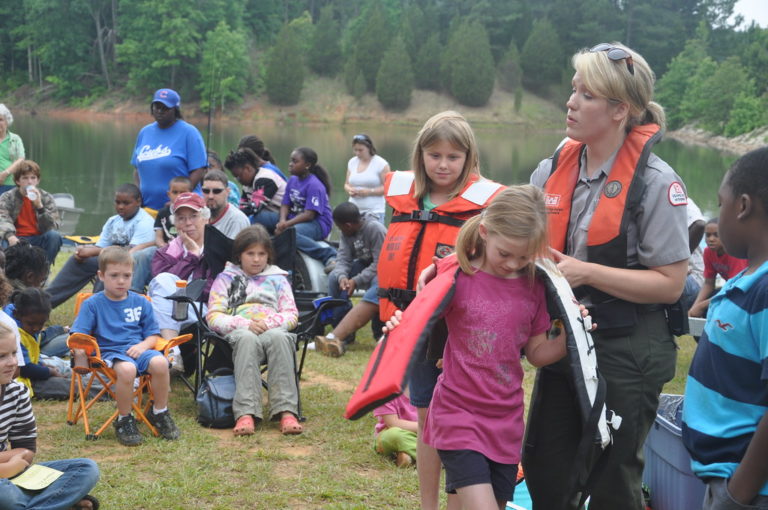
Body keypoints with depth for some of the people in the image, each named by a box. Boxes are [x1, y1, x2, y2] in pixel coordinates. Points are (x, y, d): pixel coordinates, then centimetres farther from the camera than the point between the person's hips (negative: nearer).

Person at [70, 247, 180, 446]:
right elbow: (78, 334, 1)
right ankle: (124, 420, -14)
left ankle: (159, 412, -6)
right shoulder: (92, 304, 5)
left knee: (160, 362, -31)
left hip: (138, 349, 3)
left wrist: (143, 345, -8)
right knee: (126, 368, -38)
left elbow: (153, 334, 13)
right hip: (110, 352, -3)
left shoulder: (140, 302, 13)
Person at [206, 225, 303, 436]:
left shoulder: (277, 279, 27)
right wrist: (245, 324, -10)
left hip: (273, 329, 1)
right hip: (239, 331, -1)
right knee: (247, 339, -40)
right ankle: (246, 413, -51)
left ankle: (286, 411, -47)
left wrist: (269, 323, -7)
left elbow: (292, 315, 16)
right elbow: (214, 317, 9)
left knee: (279, 338, -38)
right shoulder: (226, 279, 23)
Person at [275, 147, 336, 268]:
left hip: (318, 223, -8)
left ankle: (329, 254, -25)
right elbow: (285, 205, 7)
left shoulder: (314, 185, -14)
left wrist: (287, 224, -24)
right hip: (295, 220, 8)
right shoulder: (292, 180, 10)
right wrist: (282, 221, -14)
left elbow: (309, 214, -19)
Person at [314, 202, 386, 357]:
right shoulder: (347, 233, -2)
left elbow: (380, 263, -26)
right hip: (362, 266, 7)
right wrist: (342, 277, -31)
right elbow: (343, 258, -9)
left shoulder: (375, 229, -23)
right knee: (334, 277, -15)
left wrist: (356, 281, -31)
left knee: (378, 289, -36)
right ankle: (345, 332, -20)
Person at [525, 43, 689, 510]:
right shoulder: (554, 170, 1)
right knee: (544, 470, 16)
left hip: (627, 353, -6)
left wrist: (586, 272, -23)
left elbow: (671, 283, -18)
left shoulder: (655, 181, -16)